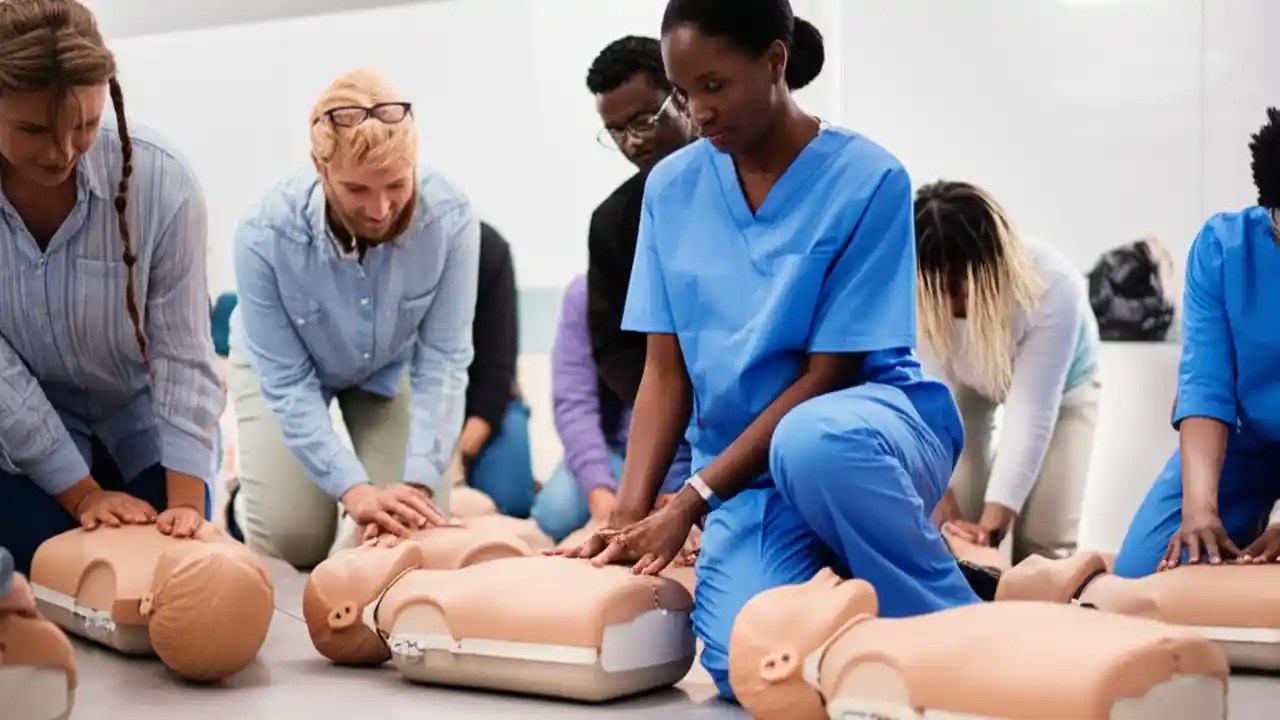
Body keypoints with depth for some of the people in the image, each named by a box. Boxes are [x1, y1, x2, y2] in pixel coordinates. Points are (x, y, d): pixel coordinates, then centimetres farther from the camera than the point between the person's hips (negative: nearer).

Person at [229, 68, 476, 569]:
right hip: (287, 363, -1)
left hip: (390, 367, 1)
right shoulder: (265, 235, -36)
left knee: (416, 526, -9)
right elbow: (288, 382, -28)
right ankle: (245, 492, 24)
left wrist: (418, 483, -33)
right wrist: (353, 490, -36)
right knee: (294, 541, -10)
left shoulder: (450, 220, -34)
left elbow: (443, 360, -26)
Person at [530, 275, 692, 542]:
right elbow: (574, 402, -17)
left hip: (683, 452, 0)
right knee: (557, 514, -26)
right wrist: (598, 489, -31)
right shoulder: (585, 293, -13)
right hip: (615, 445, 0)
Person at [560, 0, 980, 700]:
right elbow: (665, 371, 3)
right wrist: (629, 513, -11)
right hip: (748, 464, 3)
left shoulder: (868, 178, -12)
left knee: (812, 444, -41)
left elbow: (826, 373, -14)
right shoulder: (671, 187, 3)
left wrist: (690, 500, -17)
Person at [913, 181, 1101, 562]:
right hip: (968, 380, 2)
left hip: (1058, 385, -1)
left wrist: (998, 511, -43)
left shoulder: (1053, 285, -44)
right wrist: (938, 488, -36)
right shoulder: (918, 291, -37)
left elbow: (1031, 410, -41)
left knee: (1043, 543, -12)